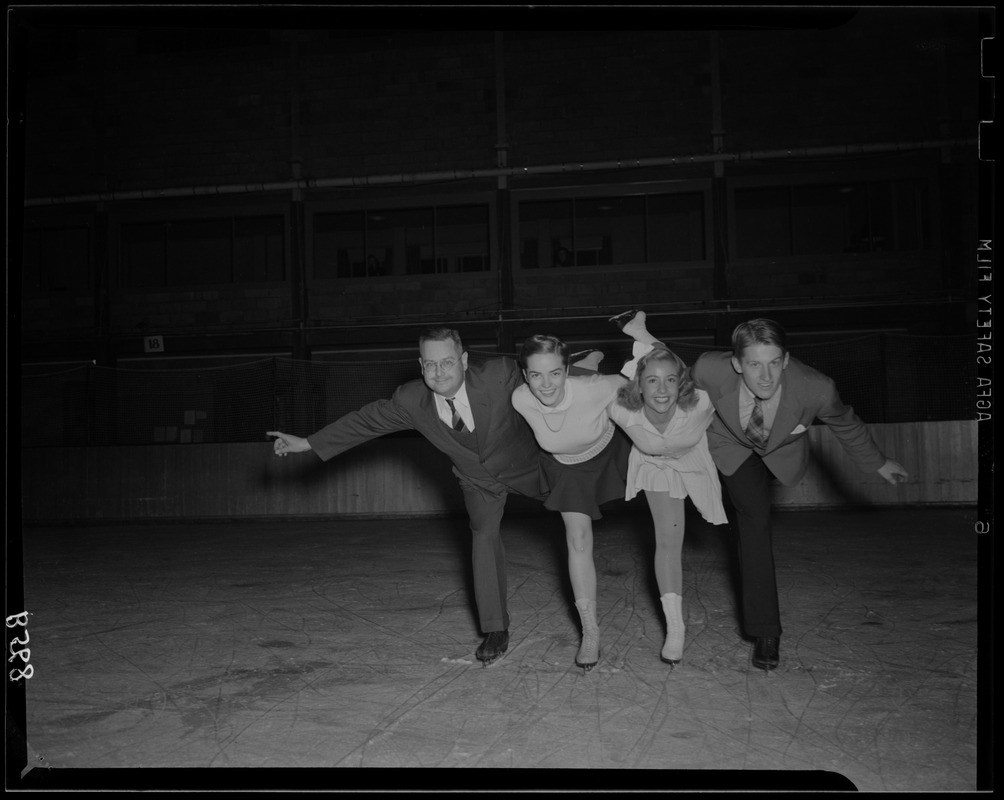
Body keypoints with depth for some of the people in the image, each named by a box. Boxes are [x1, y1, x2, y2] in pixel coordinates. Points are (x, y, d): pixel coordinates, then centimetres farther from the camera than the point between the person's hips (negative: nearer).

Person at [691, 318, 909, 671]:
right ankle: (765, 630, -7)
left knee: (754, 520, 17)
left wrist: (878, 463, 2)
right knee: (755, 519, -16)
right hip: (732, 443, -1)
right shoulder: (709, 370, -39)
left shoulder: (815, 388, -39)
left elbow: (846, 423, -15)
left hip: (781, 450, 2)